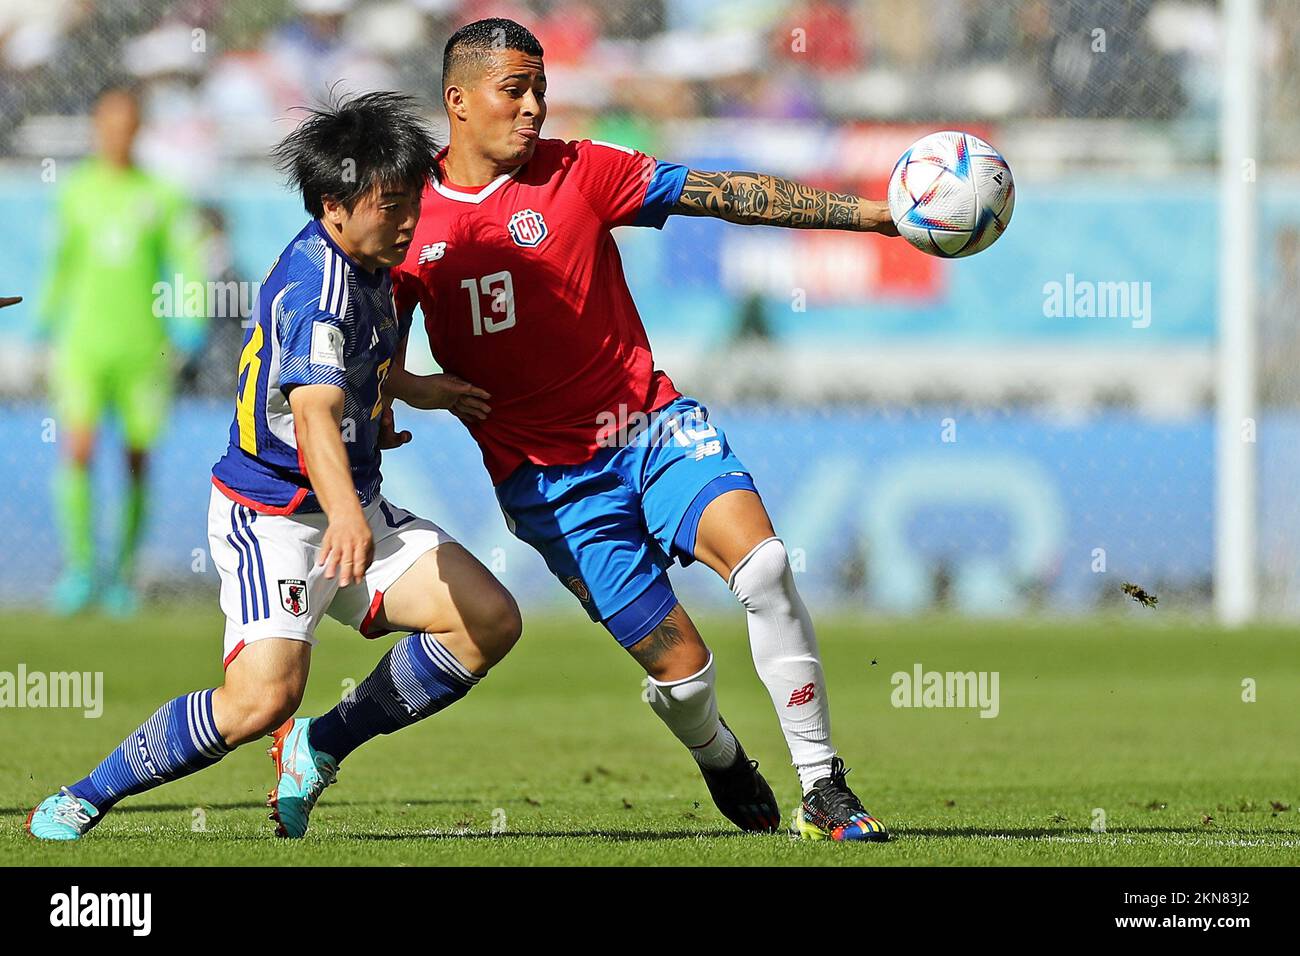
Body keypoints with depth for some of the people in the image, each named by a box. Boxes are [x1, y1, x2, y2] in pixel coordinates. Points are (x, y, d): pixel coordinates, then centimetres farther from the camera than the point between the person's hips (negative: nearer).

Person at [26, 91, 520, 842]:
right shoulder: (317, 280, -24)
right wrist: (345, 514, -56)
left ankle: (319, 749, 9)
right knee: (265, 694, -28)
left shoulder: (367, 265, 7)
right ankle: (81, 801, -8)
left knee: (492, 619, -7)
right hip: (273, 517, -9)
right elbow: (313, 410, -41)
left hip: (353, 509, 9)